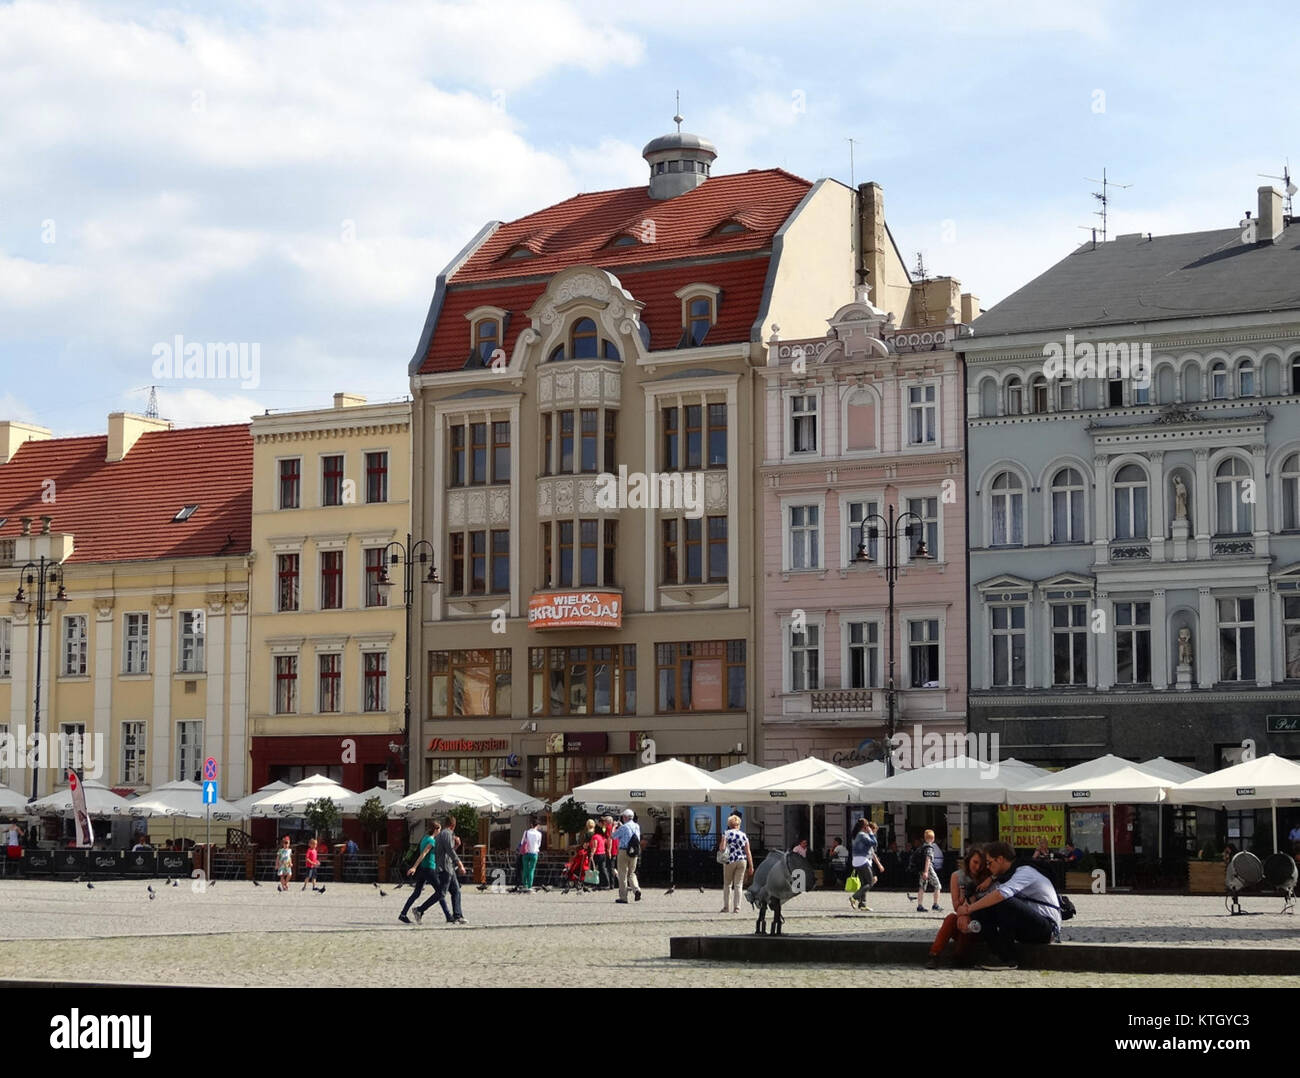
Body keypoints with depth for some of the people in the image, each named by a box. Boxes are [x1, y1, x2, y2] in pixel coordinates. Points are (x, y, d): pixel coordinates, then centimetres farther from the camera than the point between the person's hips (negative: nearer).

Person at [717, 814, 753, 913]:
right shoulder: (744, 835, 7)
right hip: (742, 861, 2)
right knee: (738, 885, 5)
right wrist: (751, 866, 7)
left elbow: (722, 848, -10)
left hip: (730, 860, -2)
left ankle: (726, 907, 10)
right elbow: (748, 852, 4)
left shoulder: (726, 833, -2)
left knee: (727, 884, 11)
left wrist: (720, 851, 14)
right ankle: (737, 908, 1)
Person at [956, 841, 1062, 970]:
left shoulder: (1025, 871, -13)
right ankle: (998, 954, -12)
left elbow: (1002, 894, -29)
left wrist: (970, 908, -24)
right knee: (981, 910, -4)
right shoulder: (1003, 878, 15)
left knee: (1005, 902, -32)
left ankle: (1008, 959, -23)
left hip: (1048, 928, -8)